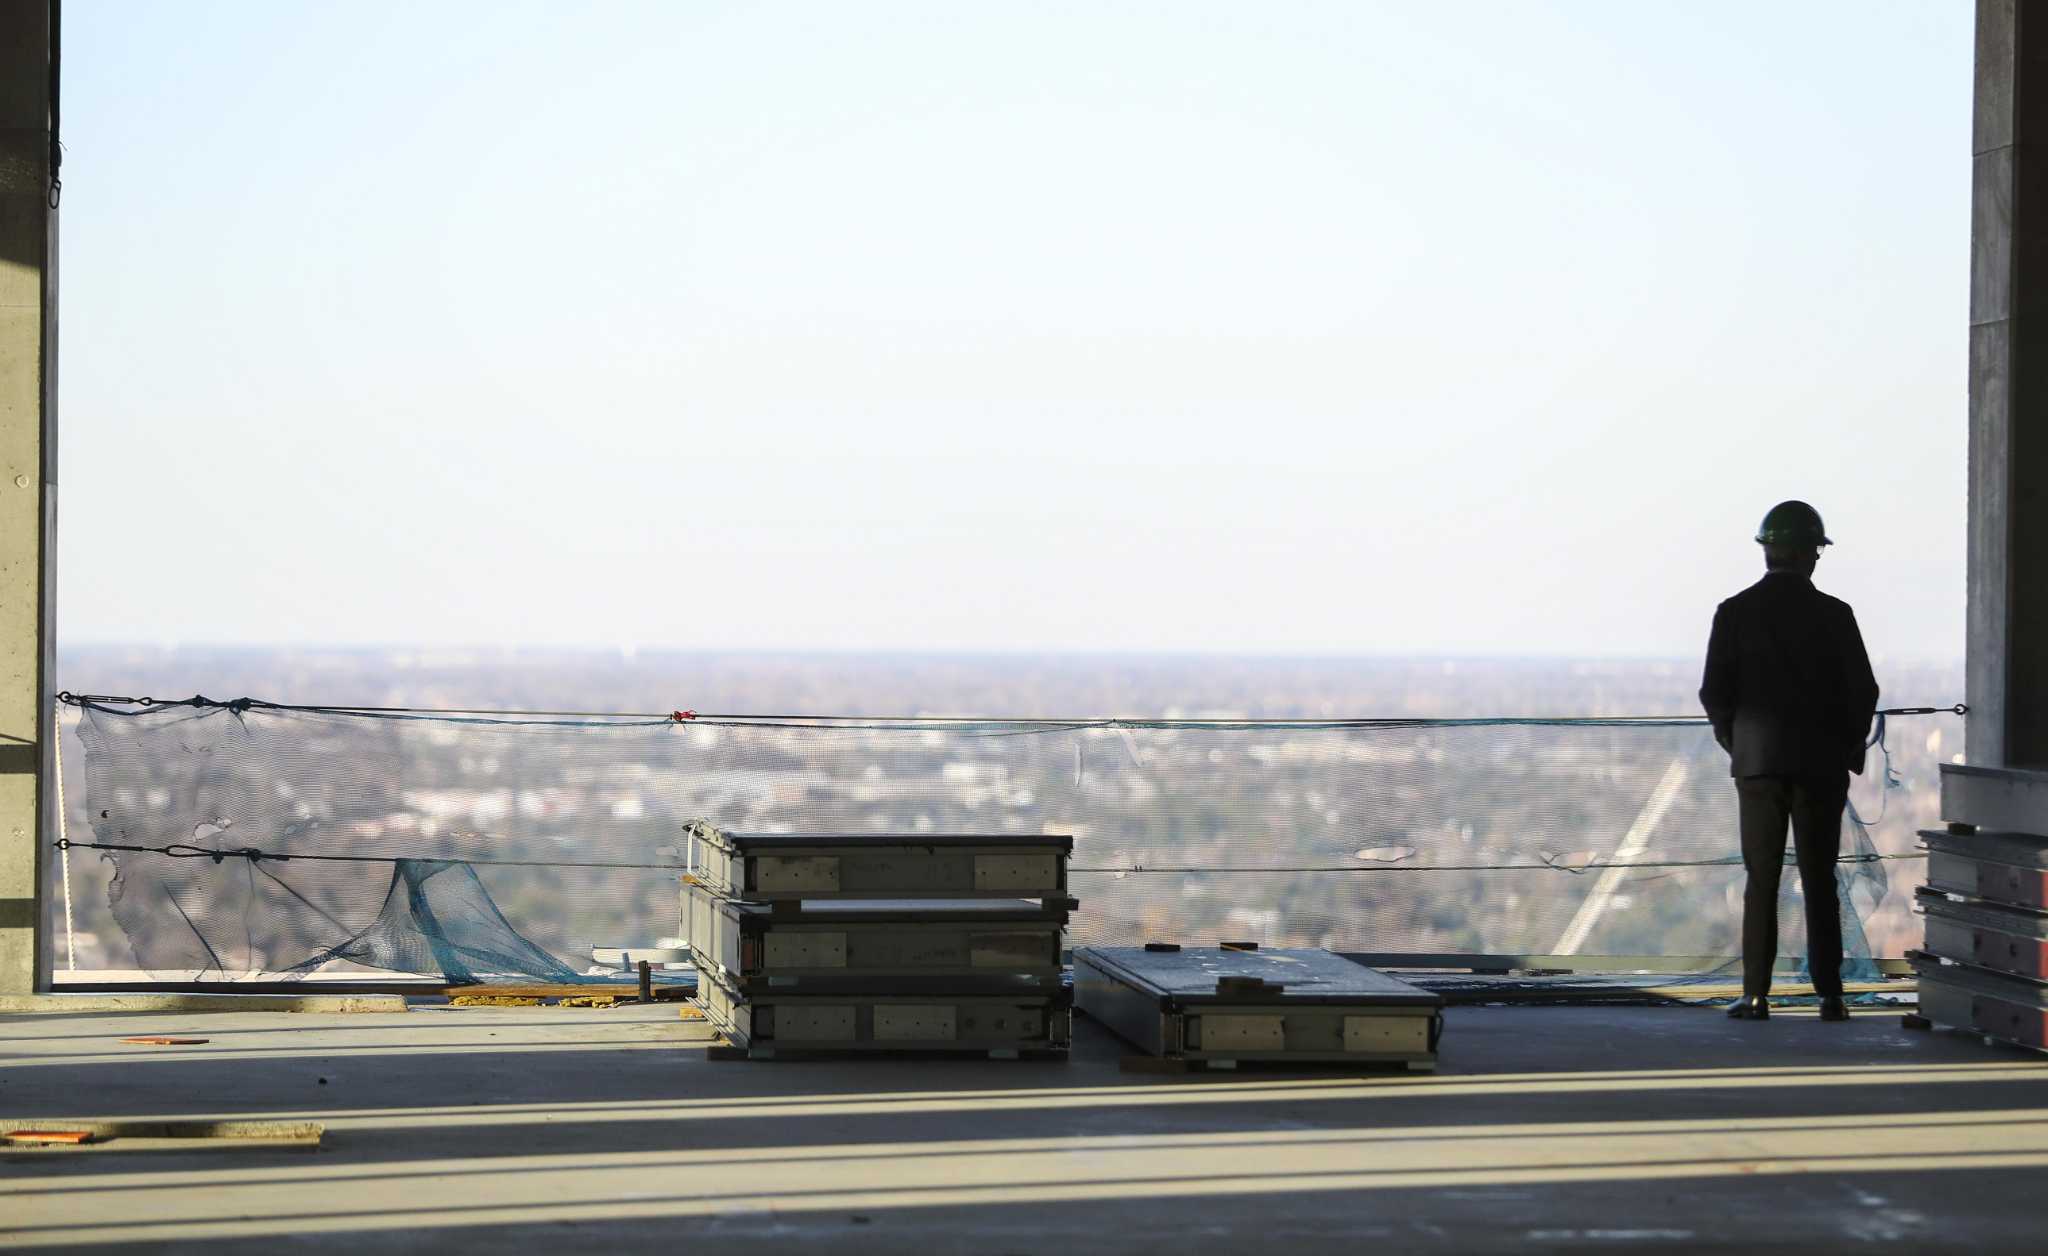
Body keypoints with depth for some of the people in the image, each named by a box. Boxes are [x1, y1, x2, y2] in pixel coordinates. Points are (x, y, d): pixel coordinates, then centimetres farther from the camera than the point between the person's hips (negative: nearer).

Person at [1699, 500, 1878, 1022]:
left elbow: (1715, 692, -3)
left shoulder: (1735, 612, -2)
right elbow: (1863, 691, -4)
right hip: (1821, 763, 0)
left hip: (1758, 760, 0)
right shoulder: (1833, 615, -4)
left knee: (1761, 881, 3)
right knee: (1819, 881, 5)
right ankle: (1829, 994, 4)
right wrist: (1849, 747, 12)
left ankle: (1756, 994, -1)